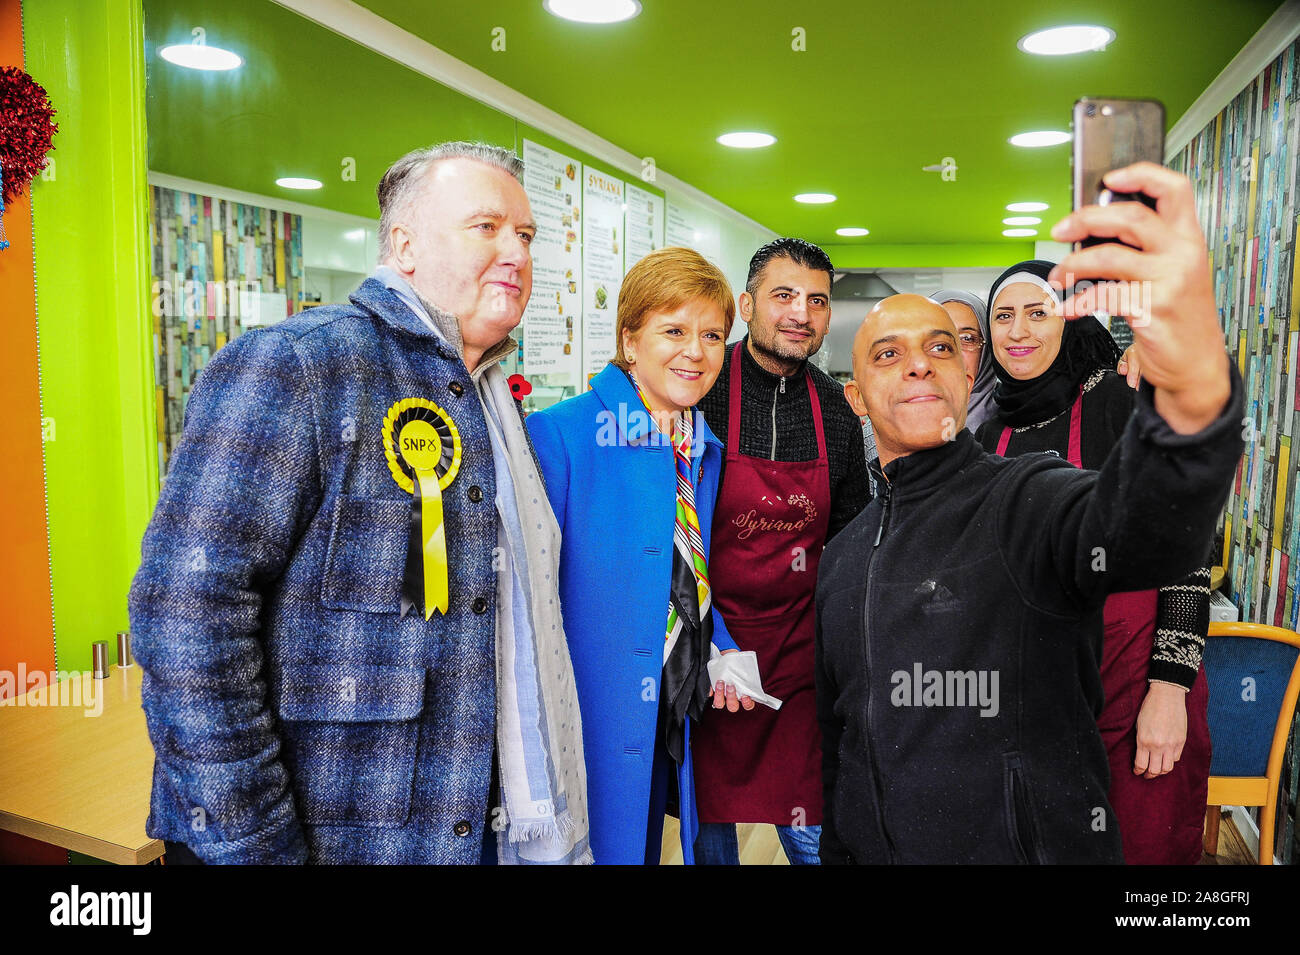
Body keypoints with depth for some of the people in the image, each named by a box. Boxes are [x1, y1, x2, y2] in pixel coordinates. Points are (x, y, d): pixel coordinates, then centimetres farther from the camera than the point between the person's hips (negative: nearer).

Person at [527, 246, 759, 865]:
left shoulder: (705, 452, 7)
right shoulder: (561, 435, -16)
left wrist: (722, 651, 0)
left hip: (679, 721, 6)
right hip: (588, 721, -6)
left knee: (643, 847, 20)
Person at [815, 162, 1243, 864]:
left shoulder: (1026, 499, -14)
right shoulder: (842, 558, 5)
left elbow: (1142, 533, -38)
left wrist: (1195, 386, -57)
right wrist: (831, 848, 12)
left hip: (1035, 846, -4)